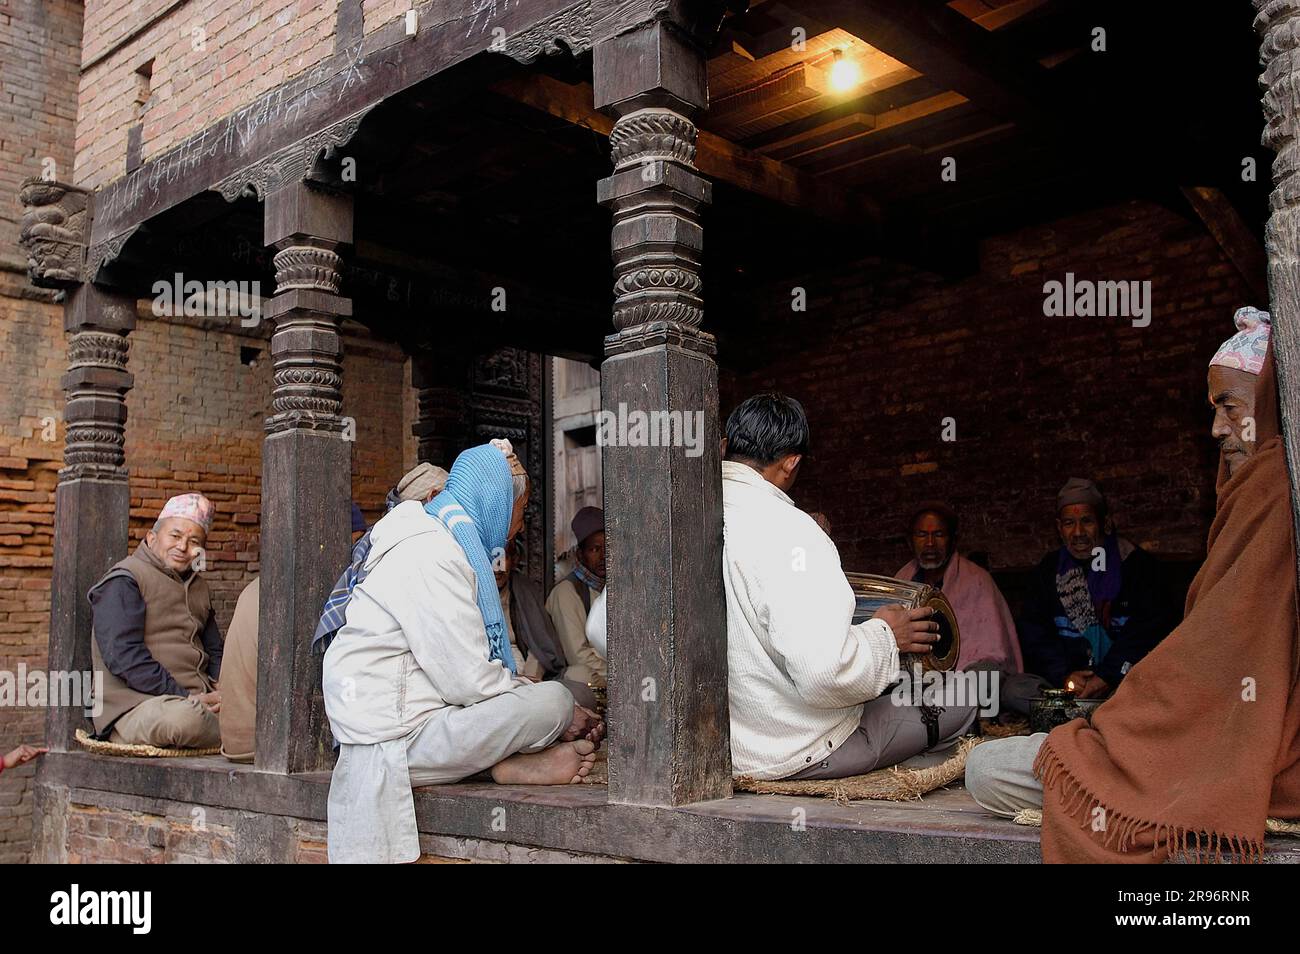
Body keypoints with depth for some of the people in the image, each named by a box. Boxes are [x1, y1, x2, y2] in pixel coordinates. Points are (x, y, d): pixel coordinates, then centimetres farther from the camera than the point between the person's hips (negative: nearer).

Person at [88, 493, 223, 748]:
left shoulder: (198, 586, 23)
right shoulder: (123, 580, -4)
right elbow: (123, 655, -15)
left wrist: (221, 687, 2)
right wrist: (185, 697, -19)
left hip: (196, 703, 7)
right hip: (136, 708, -6)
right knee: (185, 717, -38)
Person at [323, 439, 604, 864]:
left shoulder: (441, 543, 15)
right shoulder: (430, 555, -18)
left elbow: (467, 669, 17)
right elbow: (469, 681, -23)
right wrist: (562, 715, -11)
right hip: (398, 741, -11)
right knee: (554, 700, -20)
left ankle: (511, 762, -4)